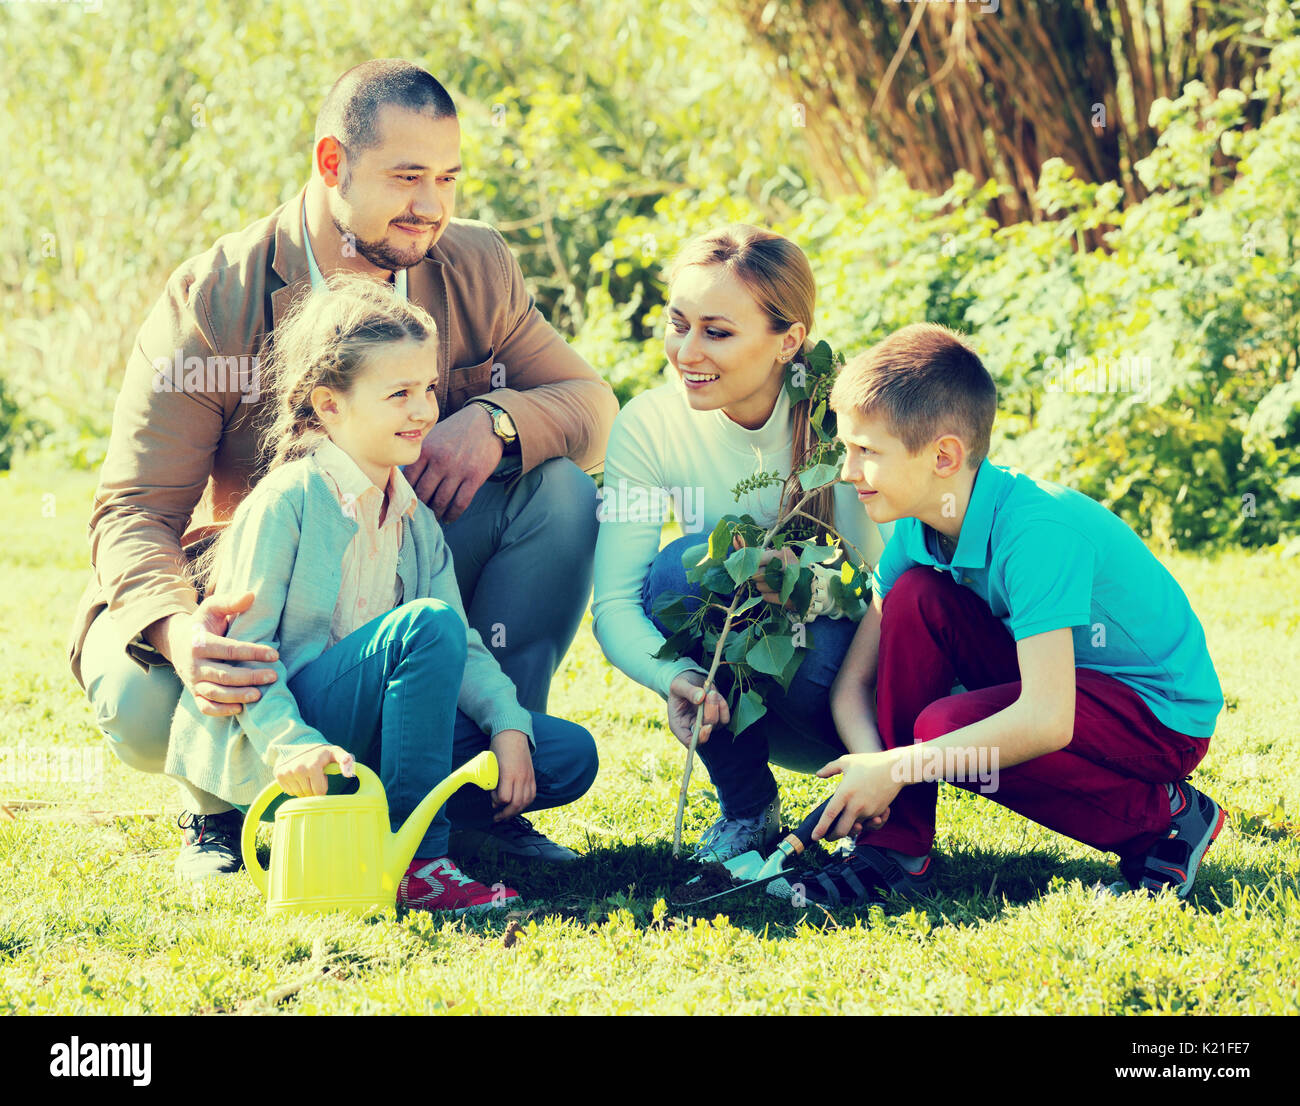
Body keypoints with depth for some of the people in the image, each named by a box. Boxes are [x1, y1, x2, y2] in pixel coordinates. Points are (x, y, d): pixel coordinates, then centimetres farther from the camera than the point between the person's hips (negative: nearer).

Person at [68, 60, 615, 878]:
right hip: (247, 603, -3)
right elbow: (134, 512, -21)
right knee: (140, 704, -35)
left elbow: (594, 407, -2)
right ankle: (224, 798, 4)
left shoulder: (476, 267, -4)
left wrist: (497, 419, -27)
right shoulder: (207, 303, -17)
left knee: (561, 490, -20)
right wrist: (178, 629, -45)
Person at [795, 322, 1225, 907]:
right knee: (915, 596, -13)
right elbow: (852, 684, -3)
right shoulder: (920, 530, -6)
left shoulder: (1038, 529, -31)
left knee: (945, 729, -29)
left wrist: (895, 768, -33)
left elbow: (1047, 721, -37)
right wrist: (872, 764, -25)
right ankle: (896, 849, -9)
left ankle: (1163, 818, -9)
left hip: (1161, 711, -8)